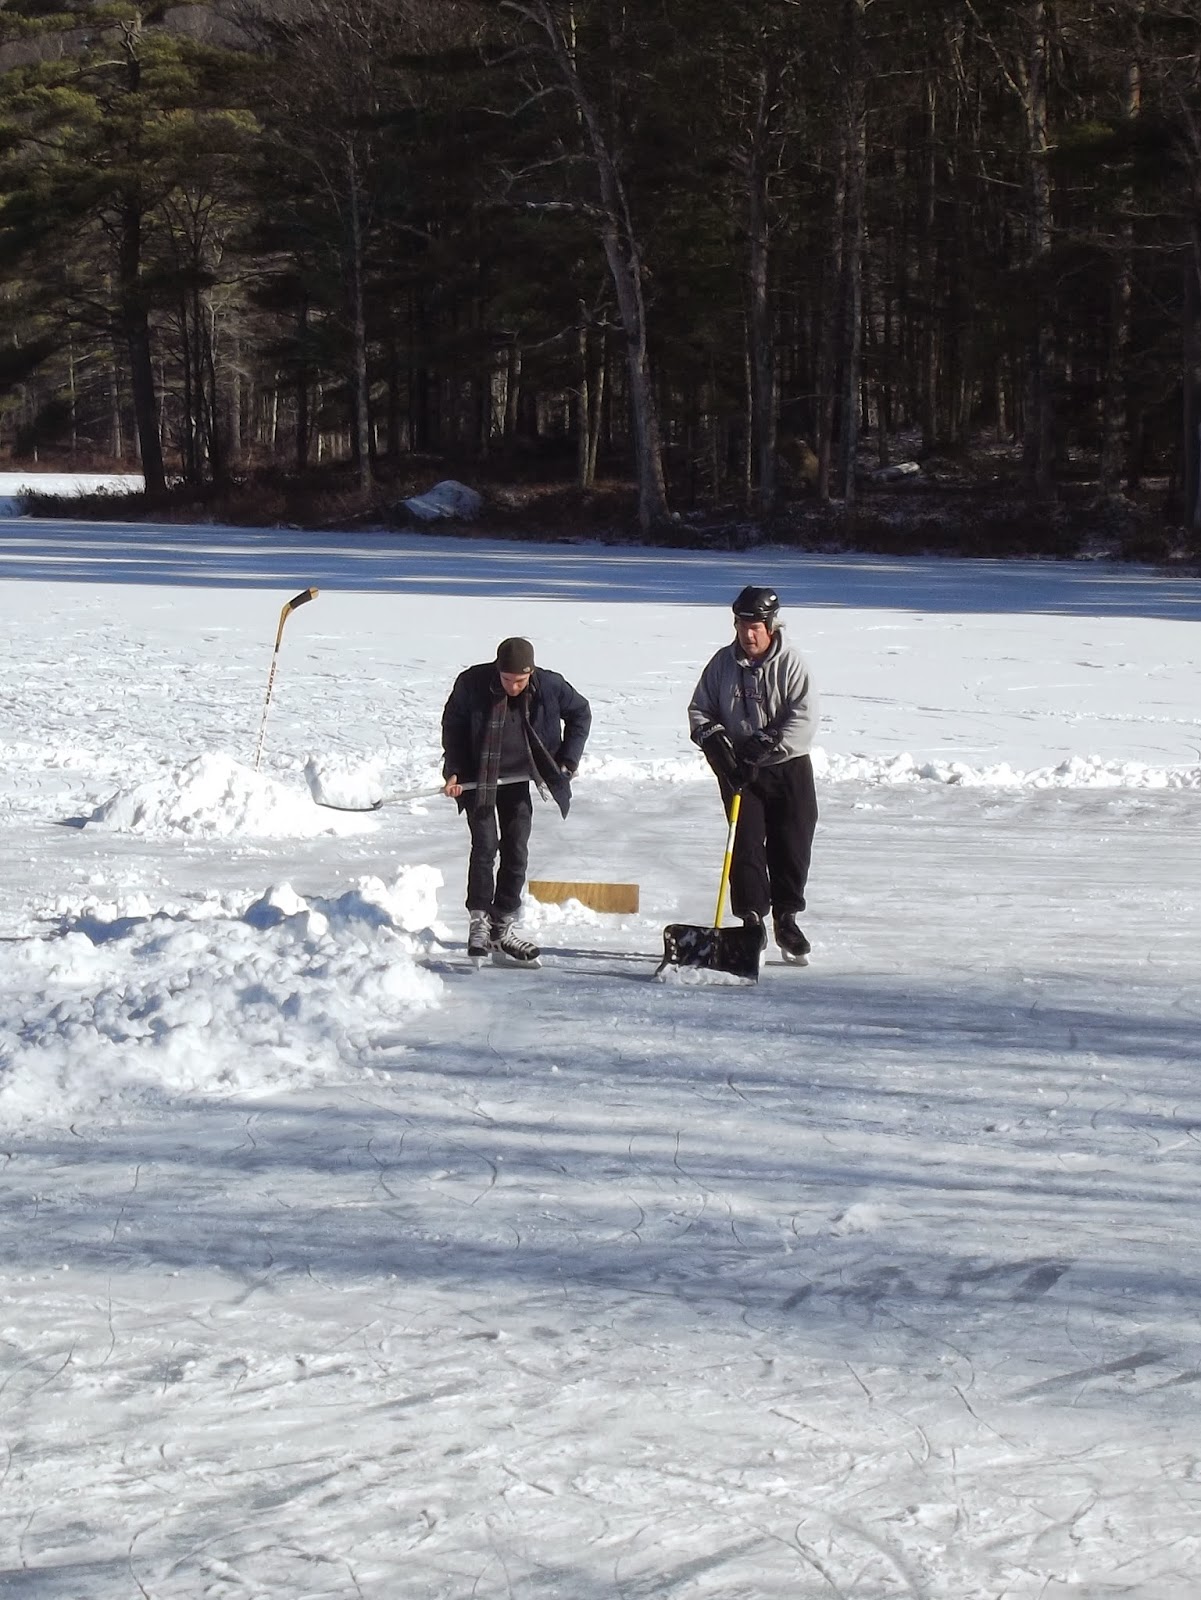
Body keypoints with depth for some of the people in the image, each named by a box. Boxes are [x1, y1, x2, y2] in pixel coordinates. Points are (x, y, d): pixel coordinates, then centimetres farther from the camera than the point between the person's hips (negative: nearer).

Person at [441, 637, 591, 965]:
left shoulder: (549, 686, -15)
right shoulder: (472, 683, -18)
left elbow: (580, 713, 4)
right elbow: (452, 724, -2)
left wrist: (567, 761, -1)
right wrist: (453, 771, -10)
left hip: (519, 779, 2)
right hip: (477, 778, -2)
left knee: (516, 851, 1)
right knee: (485, 845, -13)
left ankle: (502, 927, 9)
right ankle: (479, 920, -7)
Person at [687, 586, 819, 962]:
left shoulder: (791, 663, -8)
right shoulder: (723, 663, 2)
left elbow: (804, 718, -14)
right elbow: (699, 709, 9)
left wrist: (767, 744, -23)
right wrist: (714, 740, -10)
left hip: (788, 767, -1)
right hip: (738, 770, 2)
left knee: (791, 846, 2)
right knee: (745, 845, -5)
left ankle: (786, 920, 17)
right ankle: (752, 921, 3)